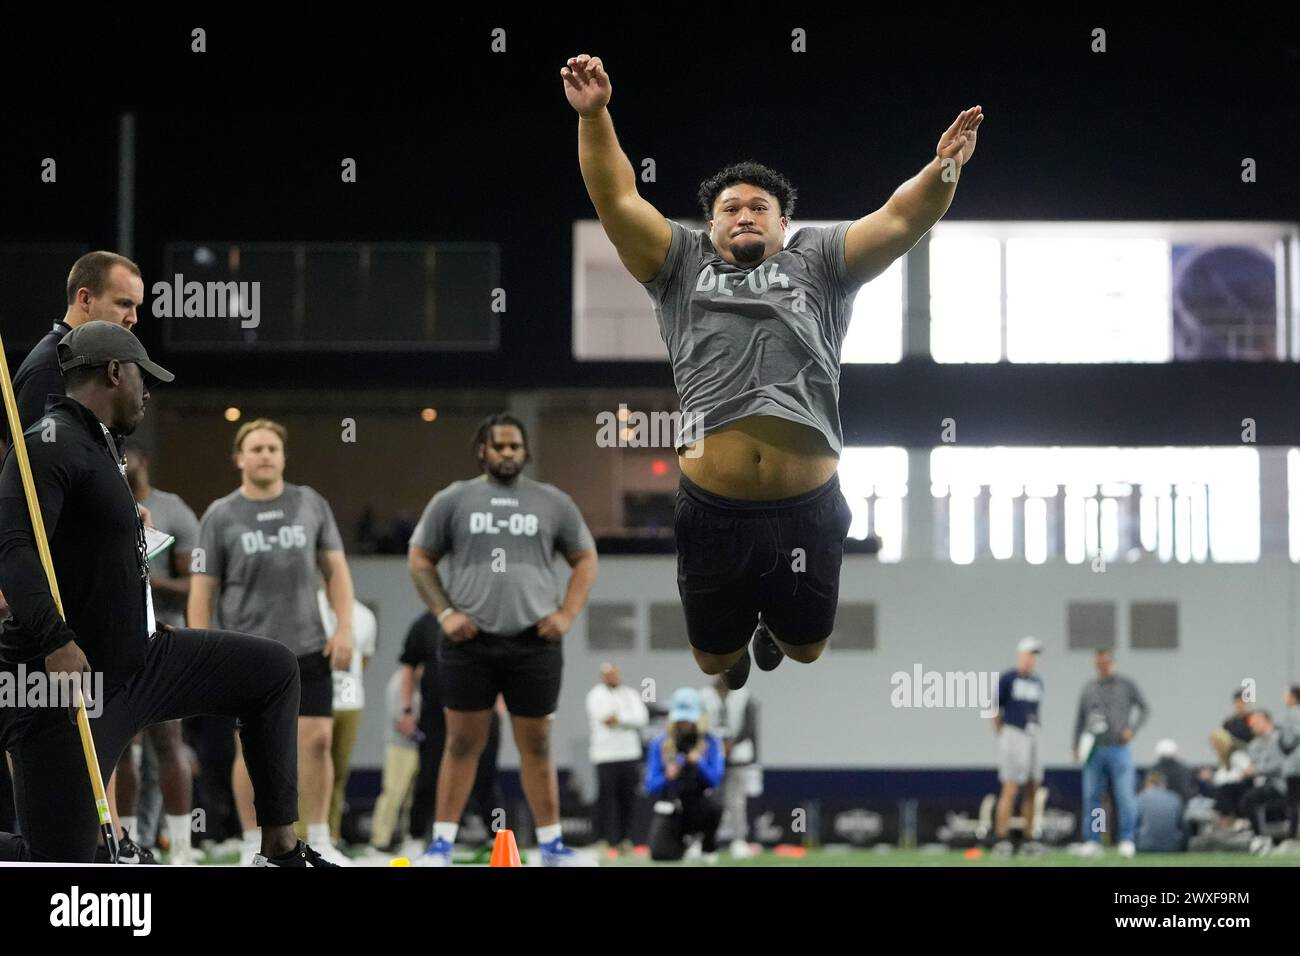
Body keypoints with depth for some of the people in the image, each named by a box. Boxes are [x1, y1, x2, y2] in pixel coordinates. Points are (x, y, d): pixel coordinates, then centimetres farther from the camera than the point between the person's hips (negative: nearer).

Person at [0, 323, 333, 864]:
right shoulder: (51, 446, -16)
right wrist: (54, 640, -37)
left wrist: (149, 628, 29)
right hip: (67, 681, -10)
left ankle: (280, 851, 15)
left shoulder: (96, 447, 14)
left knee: (273, 671, 14)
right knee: (60, 862, -11)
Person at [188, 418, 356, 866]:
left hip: (308, 648, 2)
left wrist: (344, 627, 1)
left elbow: (335, 569, 11)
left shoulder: (311, 504, 7)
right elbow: (202, 589, 1)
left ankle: (319, 842, 10)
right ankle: (253, 846, 10)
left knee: (316, 741, -1)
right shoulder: (220, 516, 0)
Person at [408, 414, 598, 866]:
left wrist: (567, 613, 1)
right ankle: (442, 842, 5)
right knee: (463, 743, 1)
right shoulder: (453, 500, 5)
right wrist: (445, 612, -3)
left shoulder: (553, 503, 8)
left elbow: (585, 559, 15)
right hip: (468, 643, -1)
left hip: (534, 643, 1)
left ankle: (551, 844, 11)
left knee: (536, 744, 6)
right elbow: (419, 560, 9)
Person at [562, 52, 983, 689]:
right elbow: (618, 202, 4)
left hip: (808, 511, 0)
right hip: (712, 512, 0)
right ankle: (736, 640, 54)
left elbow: (899, 219, 3)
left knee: (806, 649, 18)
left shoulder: (819, 264, 14)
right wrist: (594, 115, -10)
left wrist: (943, 169, -16)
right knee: (713, 656, 17)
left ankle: (774, 627, 56)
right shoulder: (683, 267, 14)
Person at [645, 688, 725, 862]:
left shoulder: (711, 742, -3)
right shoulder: (659, 744, -2)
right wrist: (667, 777, -27)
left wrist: (698, 764, -30)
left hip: (698, 804, -1)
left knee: (714, 806, -38)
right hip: (669, 807, 1)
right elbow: (651, 787, -6)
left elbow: (715, 780, -12)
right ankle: (686, 843, 16)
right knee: (659, 853, -23)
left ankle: (708, 846, -4)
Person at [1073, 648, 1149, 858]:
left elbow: (1145, 709, 9)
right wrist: (1076, 746, 8)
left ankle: (1127, 840, -1)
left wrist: (1133, 729, -6)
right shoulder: (1089, 688, 12)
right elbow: (1080, 718, 15)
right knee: (1091, 797, 1)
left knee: (1125, 797, -8)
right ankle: (1092, 841, 7)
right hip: (1094, 750, 3)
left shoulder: (1126, 685, 5)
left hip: (1119, 749, -3)